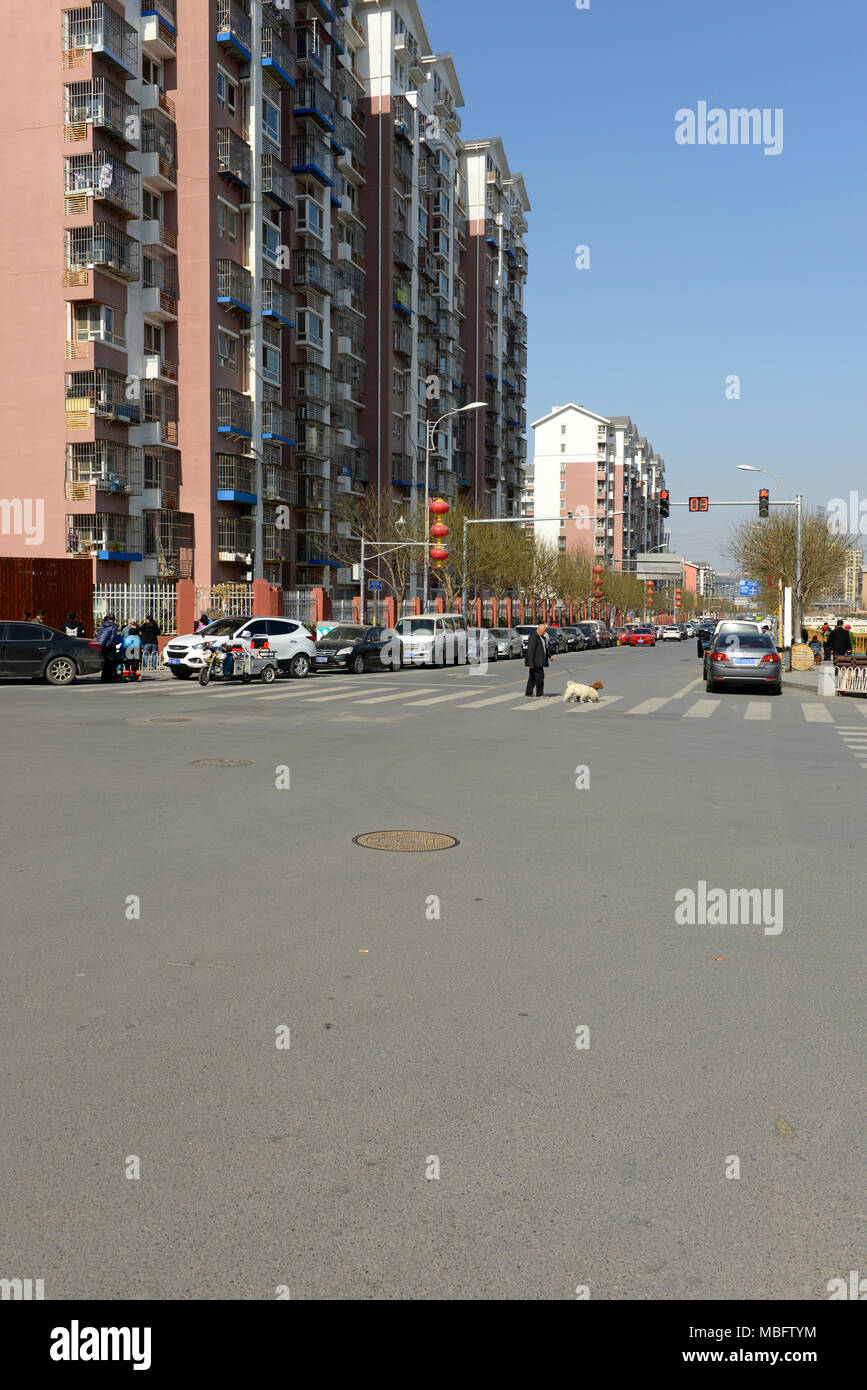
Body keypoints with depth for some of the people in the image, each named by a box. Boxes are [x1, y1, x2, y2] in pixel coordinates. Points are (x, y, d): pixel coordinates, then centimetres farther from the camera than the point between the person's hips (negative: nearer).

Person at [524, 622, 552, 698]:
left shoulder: (542, 637, 18)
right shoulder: (533, 636, -15)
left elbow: (545, 648, 29)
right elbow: (530, 650, -20)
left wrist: (549, 656, 13)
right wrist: (531, 663, -24)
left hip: (539, 662, 10)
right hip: (535, 662, -10)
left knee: (532, 678, 12)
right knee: (540, 677, -8)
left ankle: (528, 694, 16)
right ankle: (539, 694, -1)